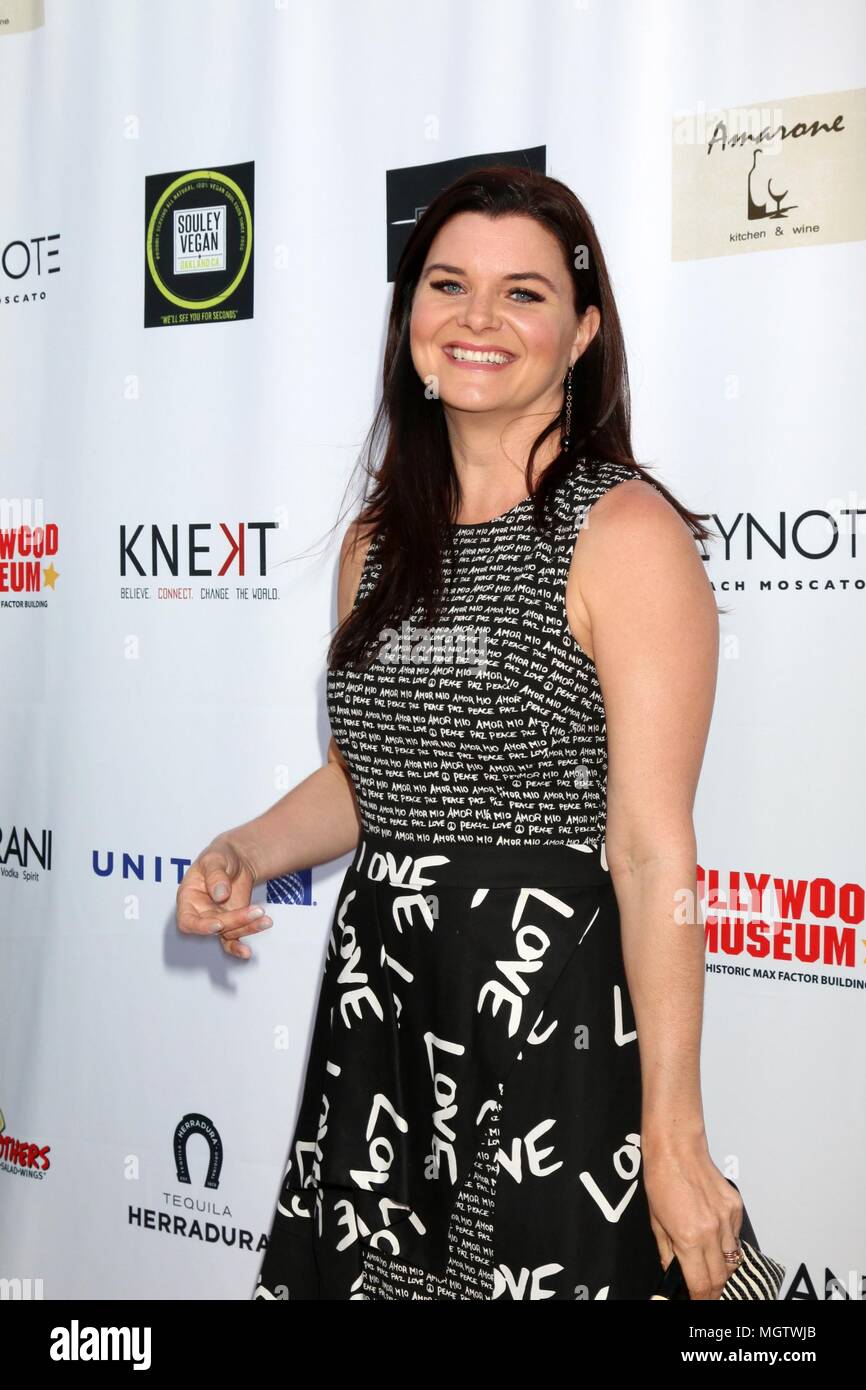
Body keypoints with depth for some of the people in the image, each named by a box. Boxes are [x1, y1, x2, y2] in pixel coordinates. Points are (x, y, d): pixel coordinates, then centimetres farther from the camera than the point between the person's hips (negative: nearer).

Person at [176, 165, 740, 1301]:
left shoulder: (625, 530, -11)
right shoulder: (379, 541, 9)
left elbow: (652, 852, -15)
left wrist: (675, 1138, -15)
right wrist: (248, 853, 0)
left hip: (552, 1016, -6)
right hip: (374, 1009, 6)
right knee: (358, 1275, 13)